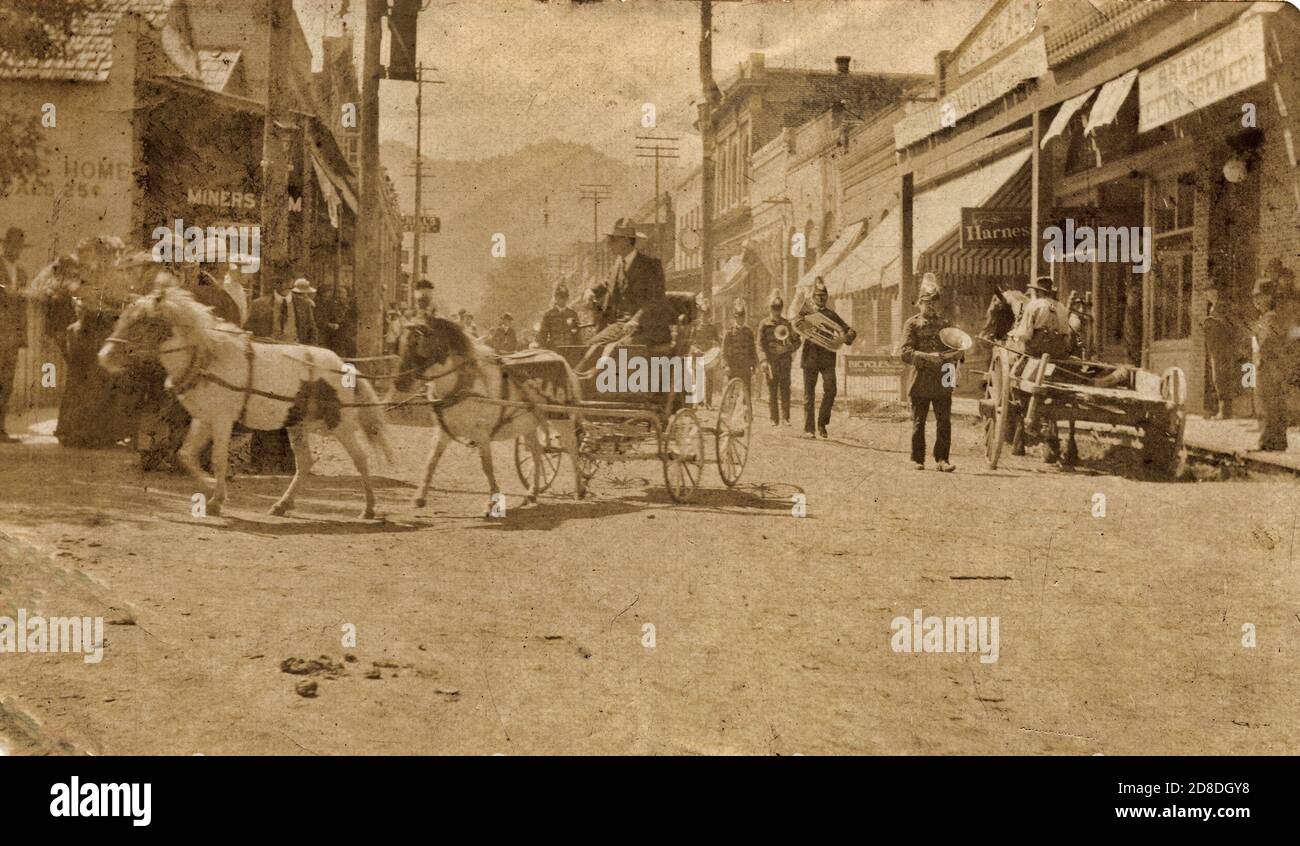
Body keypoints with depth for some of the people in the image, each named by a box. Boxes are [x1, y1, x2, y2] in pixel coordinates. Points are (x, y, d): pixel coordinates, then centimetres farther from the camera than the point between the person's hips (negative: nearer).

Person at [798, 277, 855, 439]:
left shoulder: (831, 313, 13)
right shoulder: (806, 309, 6)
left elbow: (850, 330, 14)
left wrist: (847, 337, -7)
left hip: (827, 357, 2)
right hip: (810, 357, -2)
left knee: (831, 390, -11)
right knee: (809, 394, 2)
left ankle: (822, 424, 5)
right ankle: (808, 429, 8)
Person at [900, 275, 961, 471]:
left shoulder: (945, 324, 14)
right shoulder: (912, 324, 2)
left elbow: (955, 349, 18)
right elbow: (904, 352, -9)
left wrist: (956, 354, -6)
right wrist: (927, 357, -21)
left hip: (942, 382, 3)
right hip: (920, 381, -3)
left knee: (944, 422, -2)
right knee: (919, 422, 4)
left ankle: (941, 459, 2)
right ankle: (918, 459, 14)